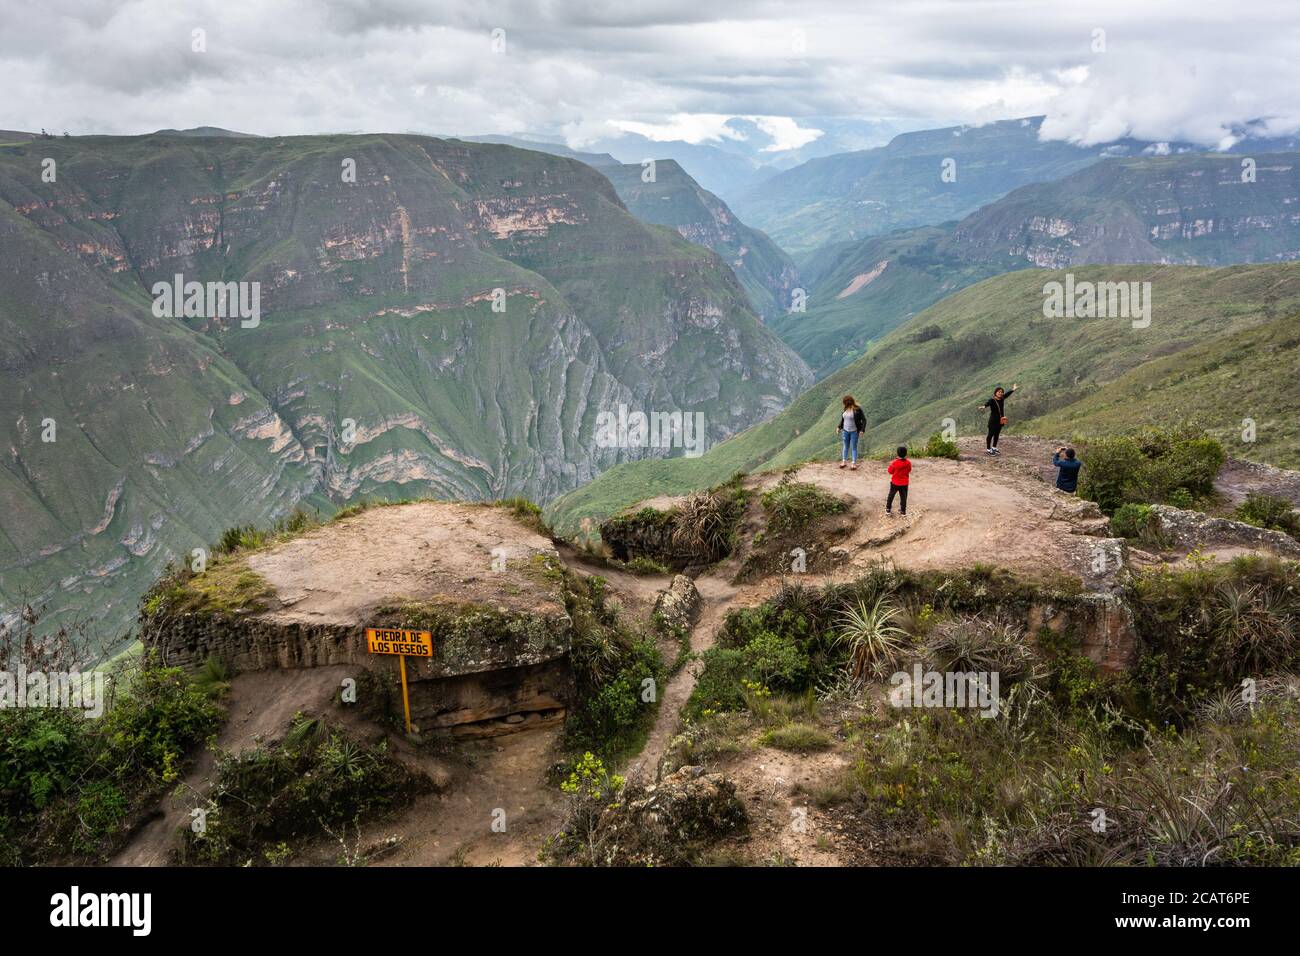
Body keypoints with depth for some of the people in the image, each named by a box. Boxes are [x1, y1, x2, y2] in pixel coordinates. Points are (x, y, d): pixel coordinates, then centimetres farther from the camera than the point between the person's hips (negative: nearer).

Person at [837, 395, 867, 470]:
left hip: (854, 432, -5)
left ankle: (854, 464, 8)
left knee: (853, 447, 2)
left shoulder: (857, 410, -17)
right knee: (845, 446, 14)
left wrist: (862, 430, -20)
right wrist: (839, 427, 11)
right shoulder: (846, 409, 1)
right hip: (845, 431, 6)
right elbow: (842, 418, 17)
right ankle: (843, 461, 24)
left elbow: (864, 420, -13)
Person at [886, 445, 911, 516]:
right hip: (904, 483, 2)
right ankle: (903, 511, 21)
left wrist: (891, 465, 3)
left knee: (891, 496, 16)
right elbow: (909, 470, 4)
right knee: (903, 497, 14)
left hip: (895, 483, -2)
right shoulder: (908, 463, -13)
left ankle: (888, 510, 23)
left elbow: (890, 471, -9)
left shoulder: (894, 463, -21)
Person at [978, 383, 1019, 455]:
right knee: (991, 434, -1)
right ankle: (988, 449, 5)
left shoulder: (1002, 399, 6)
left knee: (997, 434, 15)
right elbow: (987, 403, -38)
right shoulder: (992, 400, -16)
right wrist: (984, 406, -62)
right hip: (993, 420, -7)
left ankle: (994, 448, 29)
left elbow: (1007, 394, 26)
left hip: (1000, 420, 7)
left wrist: (1013, 389, 43)